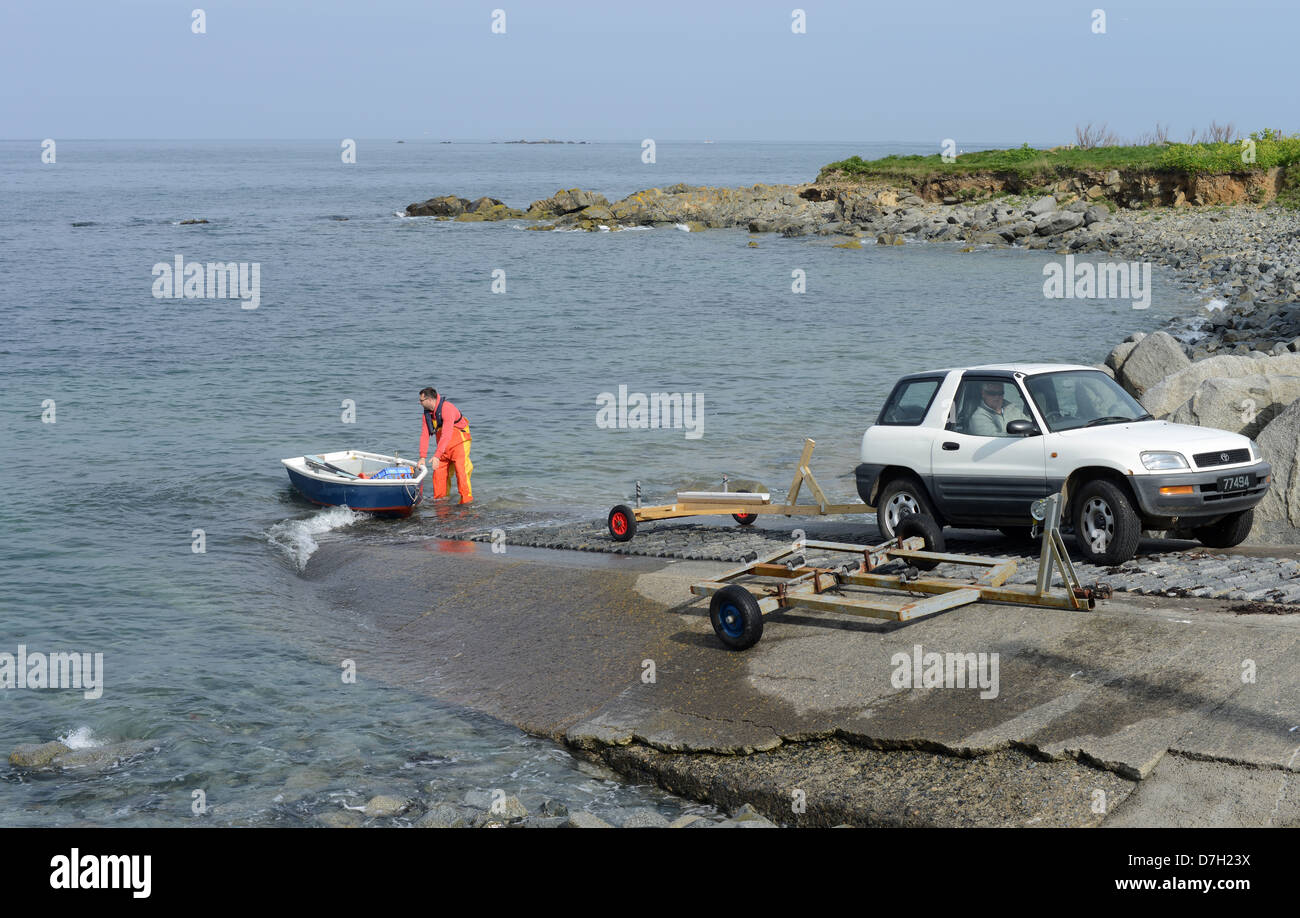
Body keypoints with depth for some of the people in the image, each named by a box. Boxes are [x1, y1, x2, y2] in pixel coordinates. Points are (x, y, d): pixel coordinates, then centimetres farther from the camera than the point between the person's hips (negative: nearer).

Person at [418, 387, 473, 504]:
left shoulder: (447, 408, -26)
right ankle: (439, 499, 17)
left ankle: (467, 500, -12)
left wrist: (437, 456, -38)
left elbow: (446, 435, -33)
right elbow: (424, 435, 1)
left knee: (461, 472, -16)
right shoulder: (427, 413, 0)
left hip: (459, 444, -7)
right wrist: (422, 457, -8)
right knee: (438, 473, 4)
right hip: (444, 448, 7)